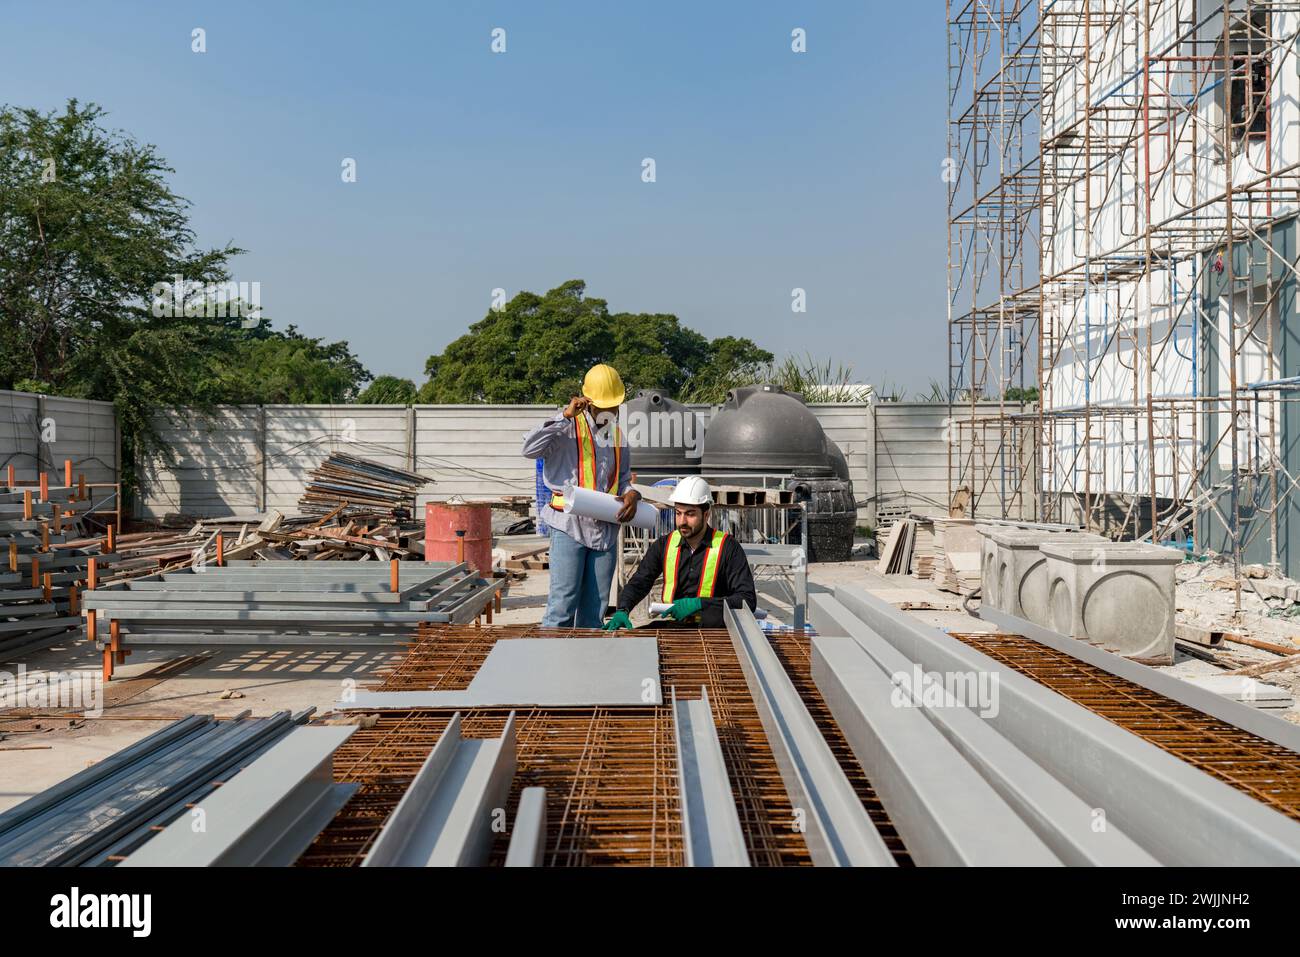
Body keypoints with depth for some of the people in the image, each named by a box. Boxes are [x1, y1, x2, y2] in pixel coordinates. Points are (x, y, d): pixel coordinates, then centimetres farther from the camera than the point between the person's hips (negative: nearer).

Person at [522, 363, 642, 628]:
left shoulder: (618, 435, 17)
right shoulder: (567, 428, -3)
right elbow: (530, 448, -19)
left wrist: (631, 494, 4)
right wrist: (565, 416, -22)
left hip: (605, 528, 6)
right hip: (570, 525, -6)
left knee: (595, 608, 8)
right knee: (563, 602, -11)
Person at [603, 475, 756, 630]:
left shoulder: (727, 547, -6)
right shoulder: (664, 545, 8)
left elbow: (748, 600, -12)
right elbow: (638, 583, 6)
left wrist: (699, 604, -21)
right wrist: (622, 610, -17)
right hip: (672, 625, 4)